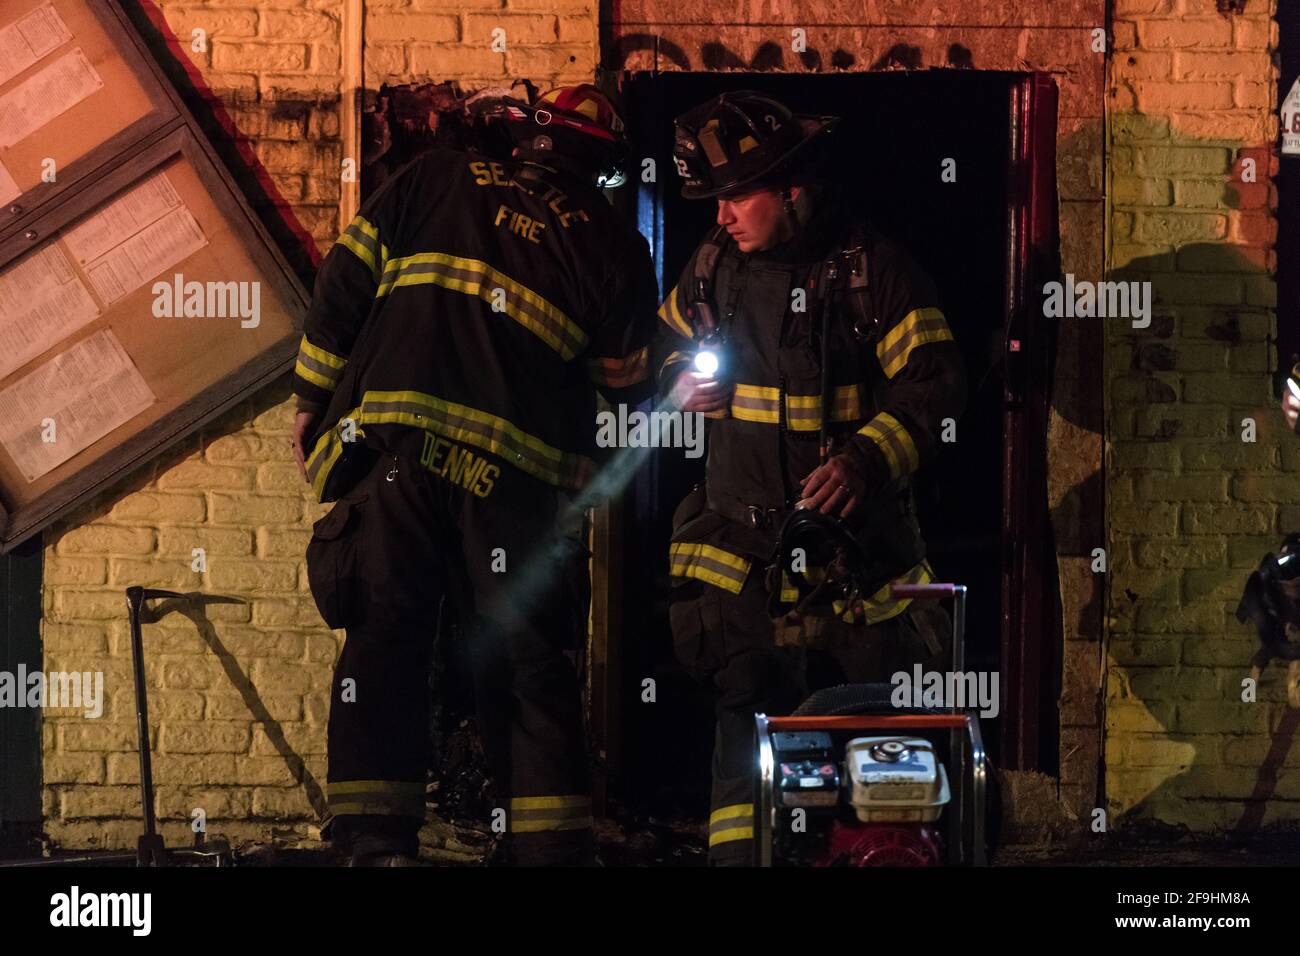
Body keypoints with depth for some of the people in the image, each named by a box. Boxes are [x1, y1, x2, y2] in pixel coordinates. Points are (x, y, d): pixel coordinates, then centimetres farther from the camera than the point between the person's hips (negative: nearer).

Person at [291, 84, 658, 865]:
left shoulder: (438, 179, 13)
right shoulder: (614, 243, 12)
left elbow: (347, 278, 10)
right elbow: (628, 382, 16)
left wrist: (314, 399, 17)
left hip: (397, 446, 0)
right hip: (518, 477, 0)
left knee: (383, 642, 2)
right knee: (527, 663, 8)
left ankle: (377, 841, -3)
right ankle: (554, 845, 6)